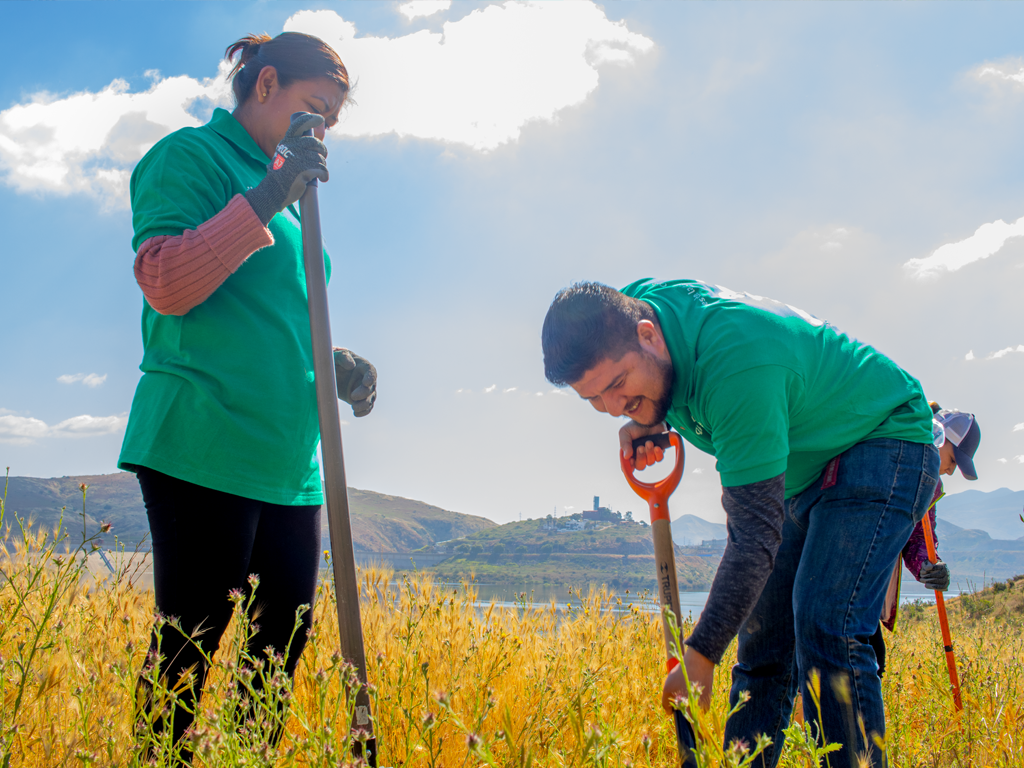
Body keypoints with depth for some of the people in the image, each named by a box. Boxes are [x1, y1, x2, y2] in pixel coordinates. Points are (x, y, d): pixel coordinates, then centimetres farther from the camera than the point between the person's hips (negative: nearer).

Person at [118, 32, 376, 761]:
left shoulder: (289, 191, 22)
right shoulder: (191, 155, -1)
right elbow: (164, 287, -14)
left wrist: (338, 365, 7)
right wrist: (265, 199, -20)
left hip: (290, 460, 8)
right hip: (203, 447, -8)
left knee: (287, 635, 8)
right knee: (188, 645, -3)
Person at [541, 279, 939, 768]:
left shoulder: (736, 364, -37)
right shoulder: (632, 309, -12)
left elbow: (756, 532, -36)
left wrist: (699, 656, -36)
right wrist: (648, 420, -9)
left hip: (881, 444, -8)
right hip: (804, 472, 9)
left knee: (824, 631, -25)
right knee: (761, 640, 4)